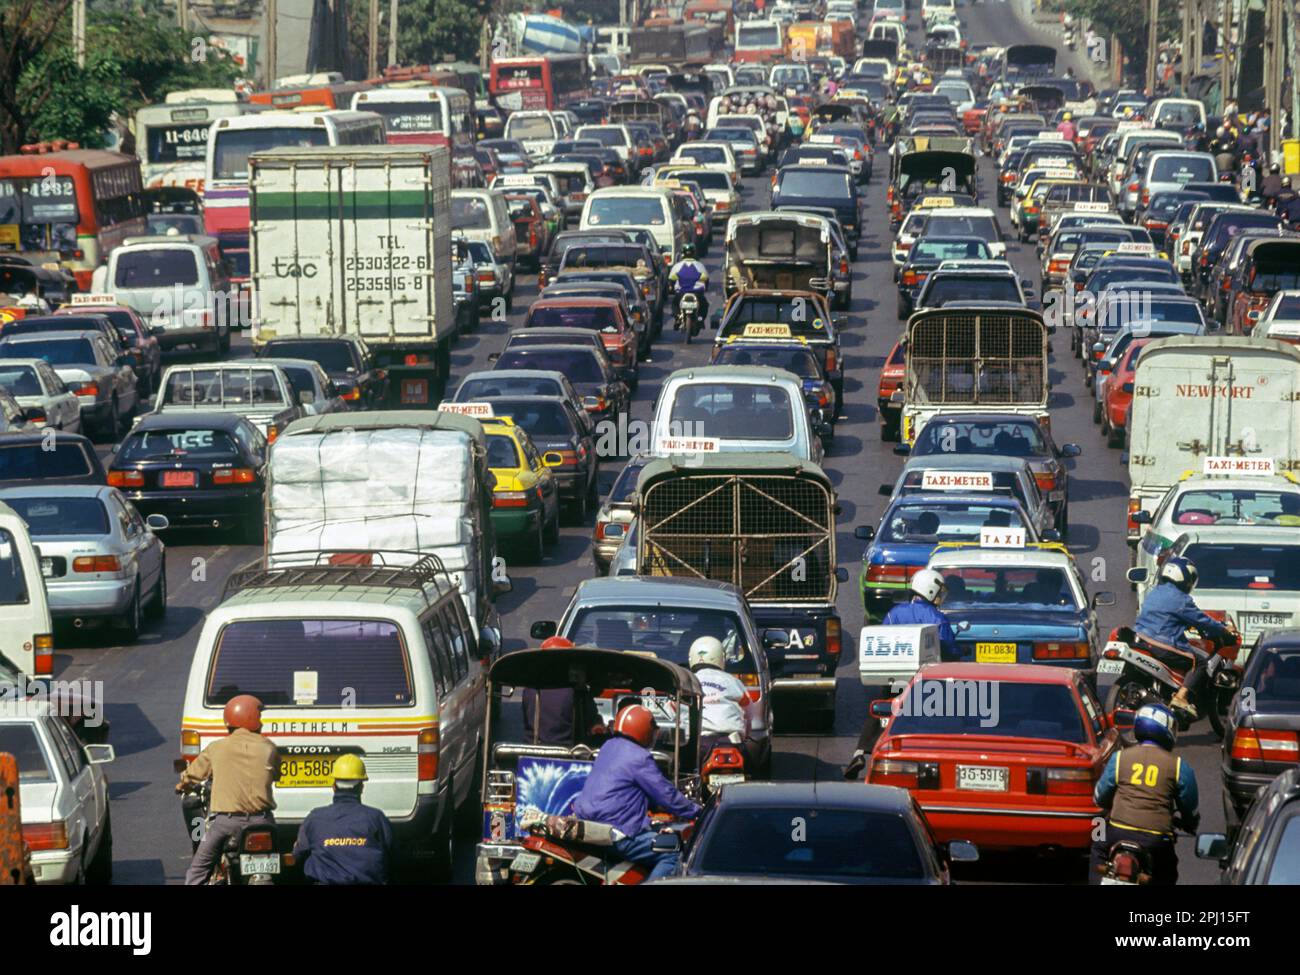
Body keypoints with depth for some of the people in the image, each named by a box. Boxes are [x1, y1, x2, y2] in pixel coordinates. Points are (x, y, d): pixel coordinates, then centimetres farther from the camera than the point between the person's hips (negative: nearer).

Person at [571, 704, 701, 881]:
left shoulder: (609, 748, 14)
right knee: (672, 855, -10)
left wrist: (658, 805, 33)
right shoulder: (639, 758, -15)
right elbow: (666, 794, -9)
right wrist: (696, 812, 4)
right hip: (616, 836, -10)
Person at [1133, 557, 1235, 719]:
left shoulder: (1153, 594, 17)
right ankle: (1182, 696, -18)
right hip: (1168, 643, -9)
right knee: (1202, 660, -3)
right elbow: (1201, 620, -6)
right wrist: (1224, 631, 11)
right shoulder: (1181, 600, -10)